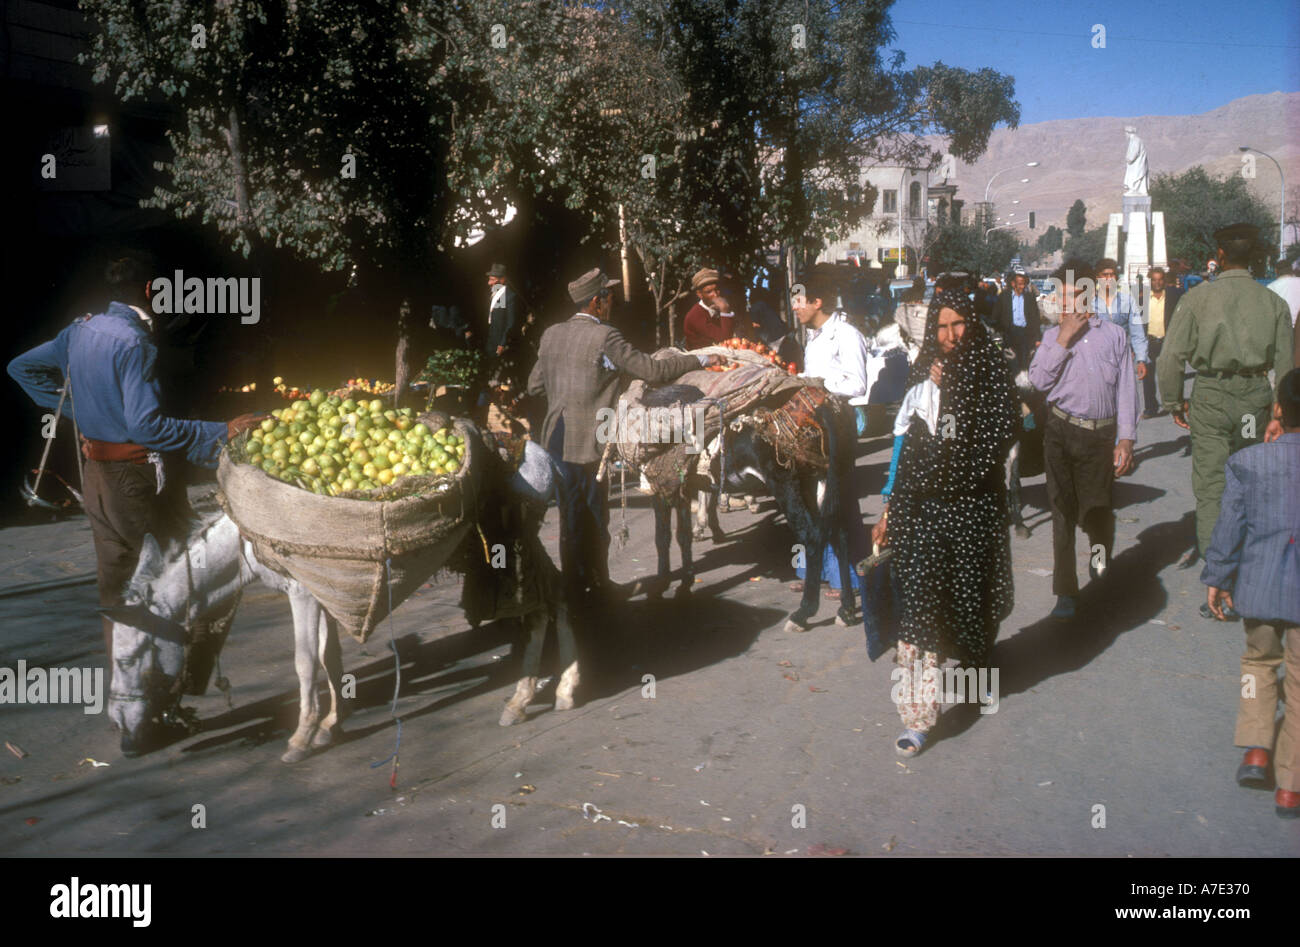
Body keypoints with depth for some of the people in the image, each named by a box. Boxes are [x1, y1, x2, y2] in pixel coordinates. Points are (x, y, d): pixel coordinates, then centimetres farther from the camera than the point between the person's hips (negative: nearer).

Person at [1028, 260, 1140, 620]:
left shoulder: (1114, 335, 6)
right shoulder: (1053, 336, 9)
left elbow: (1126, 389, 4)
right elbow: (1039, 380, -4)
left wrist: (1126, 438, -2)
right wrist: (1064, 340, -8)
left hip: (1100, 435, -1)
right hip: (1061, 432, 1)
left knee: (1096, 509, 0)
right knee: (1063, 512, 1)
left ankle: (1100, 552, 36)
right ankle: (1065, 592, 9)